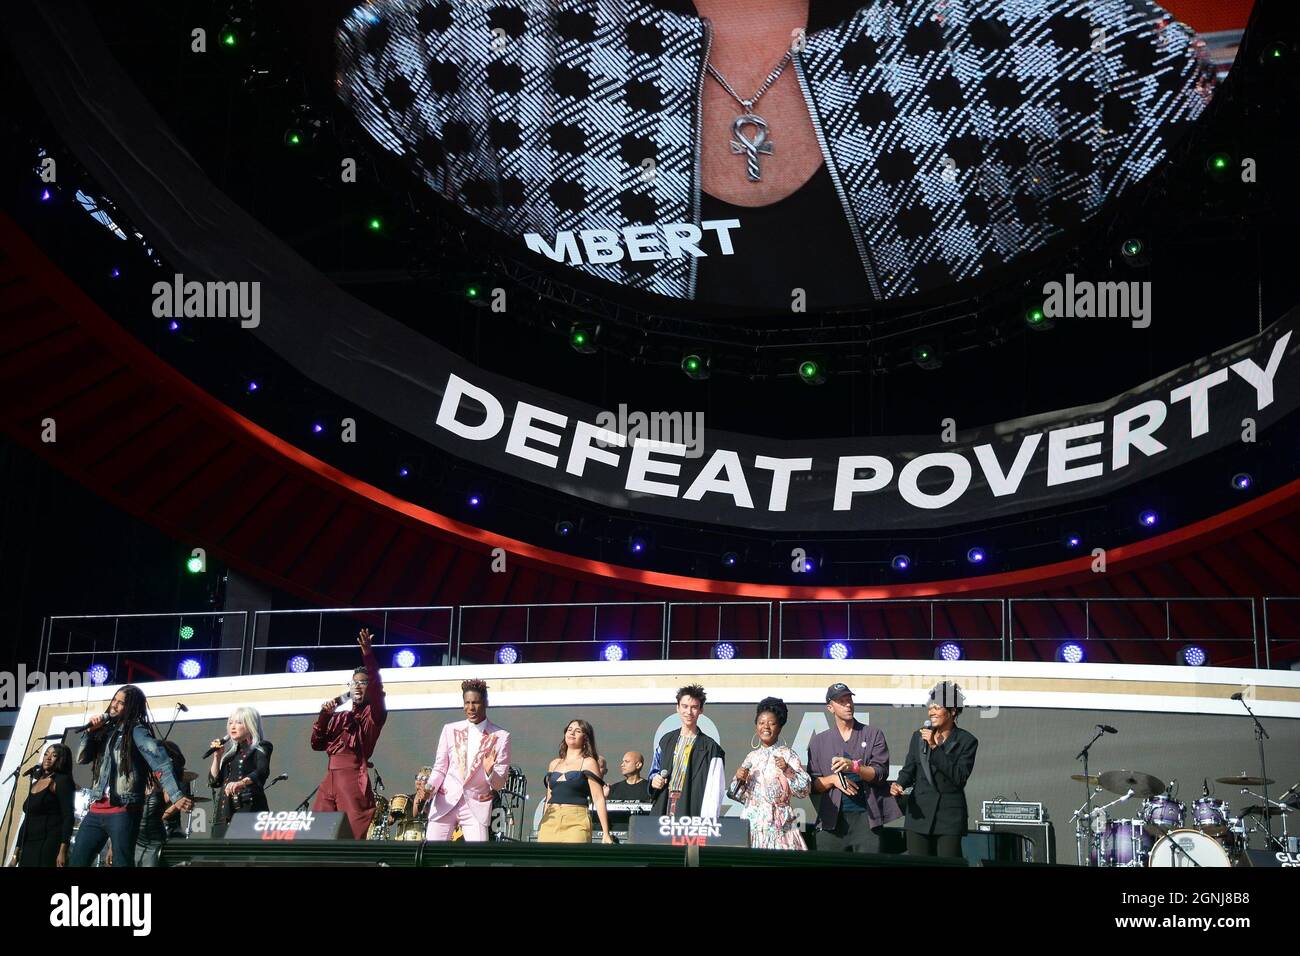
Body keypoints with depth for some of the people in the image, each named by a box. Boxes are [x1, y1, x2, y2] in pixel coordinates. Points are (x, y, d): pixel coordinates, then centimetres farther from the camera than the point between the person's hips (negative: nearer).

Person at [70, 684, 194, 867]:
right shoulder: (106, 730, 14)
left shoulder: (136, 731, -7)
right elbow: (81, 758, 17)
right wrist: (90, 730, 2)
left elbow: (161, 763, -19)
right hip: (98, 809, 7)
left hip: (124, 811, -7)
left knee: (121, 863, -5)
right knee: (77, 861, 7)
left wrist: (176, 796, -32)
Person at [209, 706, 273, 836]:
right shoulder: (230, 751, 23)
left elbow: (263, 771, -17)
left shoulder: (261, 748, 4)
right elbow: (214, 781, 19)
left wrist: (241, 783, -35)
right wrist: (217, 757, 7)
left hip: (249, 808, -6)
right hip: (224, 812, 6)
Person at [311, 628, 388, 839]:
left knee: (354, 834, -11)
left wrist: (368, 655, -28)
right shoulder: (338, 715, 20)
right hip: (331, 775, 6)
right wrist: (323, 715, 2)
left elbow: (376, 687, -15)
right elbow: (317, 744, 15)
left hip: (353, 775, -6)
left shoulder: (373, 713, 5)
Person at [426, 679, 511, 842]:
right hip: (445, 803, 2)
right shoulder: (450, 730, 7)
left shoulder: (500, 737, 0)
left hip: (477, 807, -2)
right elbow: (439, 769, 12)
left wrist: (490, 772, -22)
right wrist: (430, 787, -8)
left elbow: (500, 783, -1)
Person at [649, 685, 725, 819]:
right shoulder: (667, 740, 17)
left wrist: (707, 823, -16)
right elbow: (655, 769, 30)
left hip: (692, 812, -4)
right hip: (664, 810, 4)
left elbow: (714, 791, -5)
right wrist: (654, 780, 6)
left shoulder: (710, 748, 1)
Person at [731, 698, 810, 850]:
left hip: (779, 826, -4)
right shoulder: (752, 756, 12)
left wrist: (787, 770, -20)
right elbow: (740, 796, 16)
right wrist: (739, 779, -2)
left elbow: (804, 790, -8)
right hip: (753, 823, 4)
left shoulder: (786, 754, -1)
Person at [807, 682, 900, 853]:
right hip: (831, 819, 1)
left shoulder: (874, 735, 10)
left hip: (866, 817, -1)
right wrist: (833, 779, -9)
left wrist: (854, 766, -18)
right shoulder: (819, 741, 14)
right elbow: (812, 784, 11)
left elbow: (881, 773, -1)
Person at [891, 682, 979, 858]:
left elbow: (960, 776, -11)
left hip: (949, 817, -3)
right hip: (919, 813, 3)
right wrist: (899, 784, -8)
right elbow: (909, 770, 15)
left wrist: (935, 747, -16)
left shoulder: (967, 741, 0)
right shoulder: (919, 736, 11)